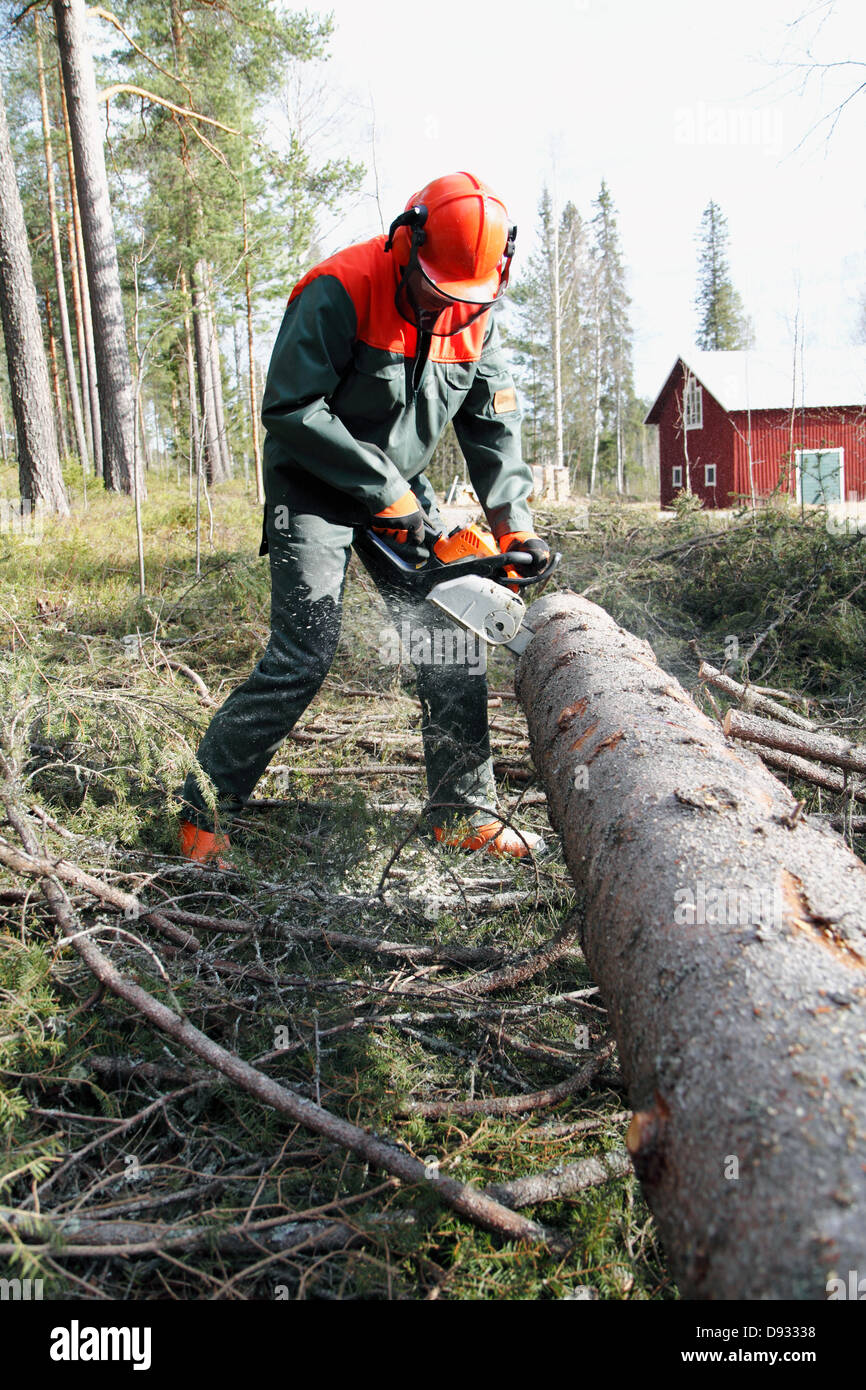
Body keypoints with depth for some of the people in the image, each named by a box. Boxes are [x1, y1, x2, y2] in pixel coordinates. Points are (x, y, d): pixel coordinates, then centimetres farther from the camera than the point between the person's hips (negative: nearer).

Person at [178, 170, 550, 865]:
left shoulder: (474, 315, 0)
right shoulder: (341, 292, -21)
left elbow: (492, 424, 5)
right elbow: (289, 409, -24)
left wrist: (516, 525, -6)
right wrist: (388, 495, -22)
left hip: (404, 490, 7)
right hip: (314, 489, -6)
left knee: (449, 644, -1)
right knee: (303, 655, -15)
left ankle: (465, 813, 10)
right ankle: (205, 801, 3)